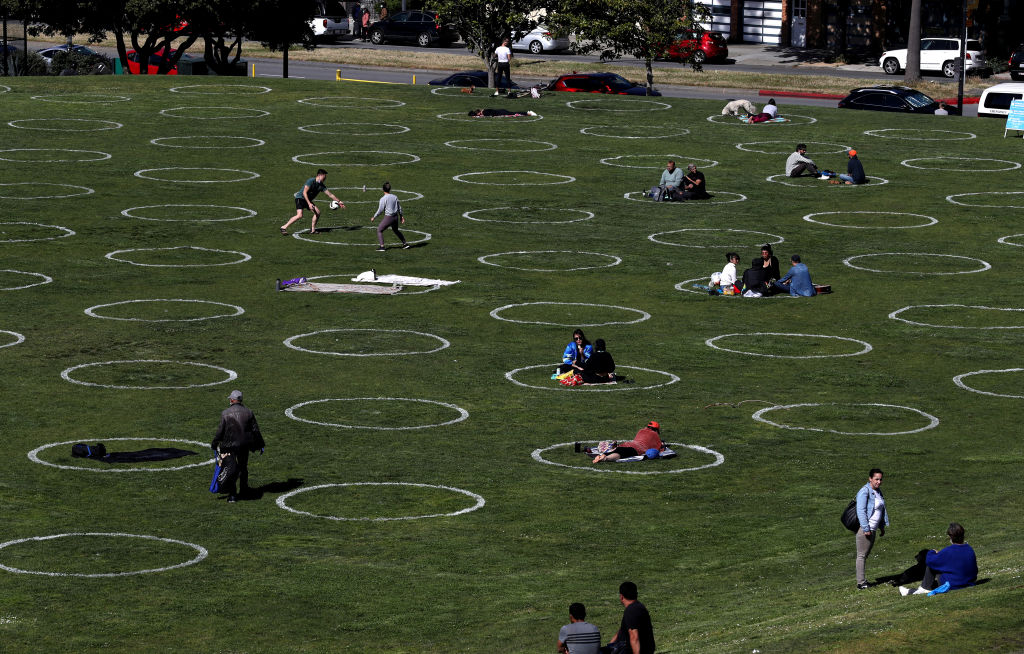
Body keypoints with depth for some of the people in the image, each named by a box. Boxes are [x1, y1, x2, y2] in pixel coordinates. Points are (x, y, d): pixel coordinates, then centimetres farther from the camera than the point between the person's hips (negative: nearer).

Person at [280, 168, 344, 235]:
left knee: (317, 212, -4)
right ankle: (284, 228, -19)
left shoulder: (321, 186, 3)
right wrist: (309, 204, -28)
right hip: (300, 198, -8)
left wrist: (339, 202, 7)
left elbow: (330, 194, 10)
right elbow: (304, 193, -24)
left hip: (308, 200, 8)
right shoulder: (311, 181, -19)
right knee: (299, 215, -25)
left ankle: (312, 230, 7)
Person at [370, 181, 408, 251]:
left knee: (379, 230, 8)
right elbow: (399, 207, 9)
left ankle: (381, 246, -3)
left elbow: (380, 210, -14)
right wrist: (401, 216, 21)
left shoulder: (383, 199, -15)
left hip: (388, 217, -6)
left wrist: (374, 217, -2)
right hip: (395, 217, 6)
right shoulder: (395, 197, 2)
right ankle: (405, 243, 31)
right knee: (396, 230, 28)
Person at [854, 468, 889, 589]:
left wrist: (882, 526, 22)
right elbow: (861, 511, -19)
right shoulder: (864, 492, -15)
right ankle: (861, 583, -5)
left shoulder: (877, 491, 14)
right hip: (864, 529, -9)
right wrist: (866, 529, -23)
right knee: (862, 555, -6)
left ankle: (862, 580, 22)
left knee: (866, 554, 15)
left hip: (873, 529, 9)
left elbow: (883, 510, 24)